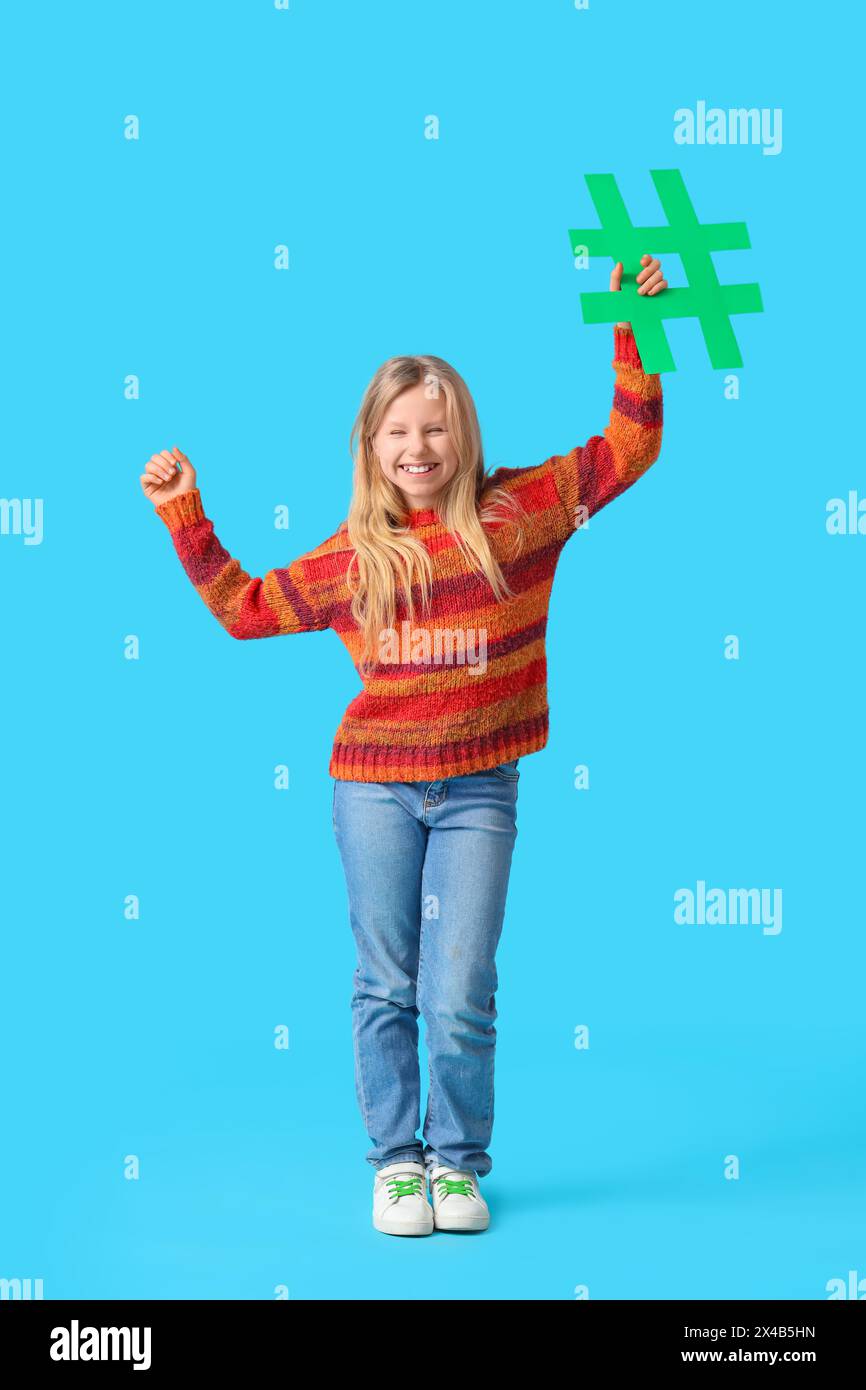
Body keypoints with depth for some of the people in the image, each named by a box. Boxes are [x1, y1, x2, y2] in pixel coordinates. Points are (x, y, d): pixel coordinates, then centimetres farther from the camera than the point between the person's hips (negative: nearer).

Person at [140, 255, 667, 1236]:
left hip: (477, 792, -1)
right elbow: (242, 607, 15)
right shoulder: (353, 554, 5)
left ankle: (458, 1164, 20)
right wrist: (184, 516, 9)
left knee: (461, 996, 1)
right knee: (386, 989, 9)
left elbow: (630, 448, 3)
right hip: (374, 787, 1)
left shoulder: (517, 513, 1)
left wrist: (630, 334, -3)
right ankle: (395, 1162, 23)